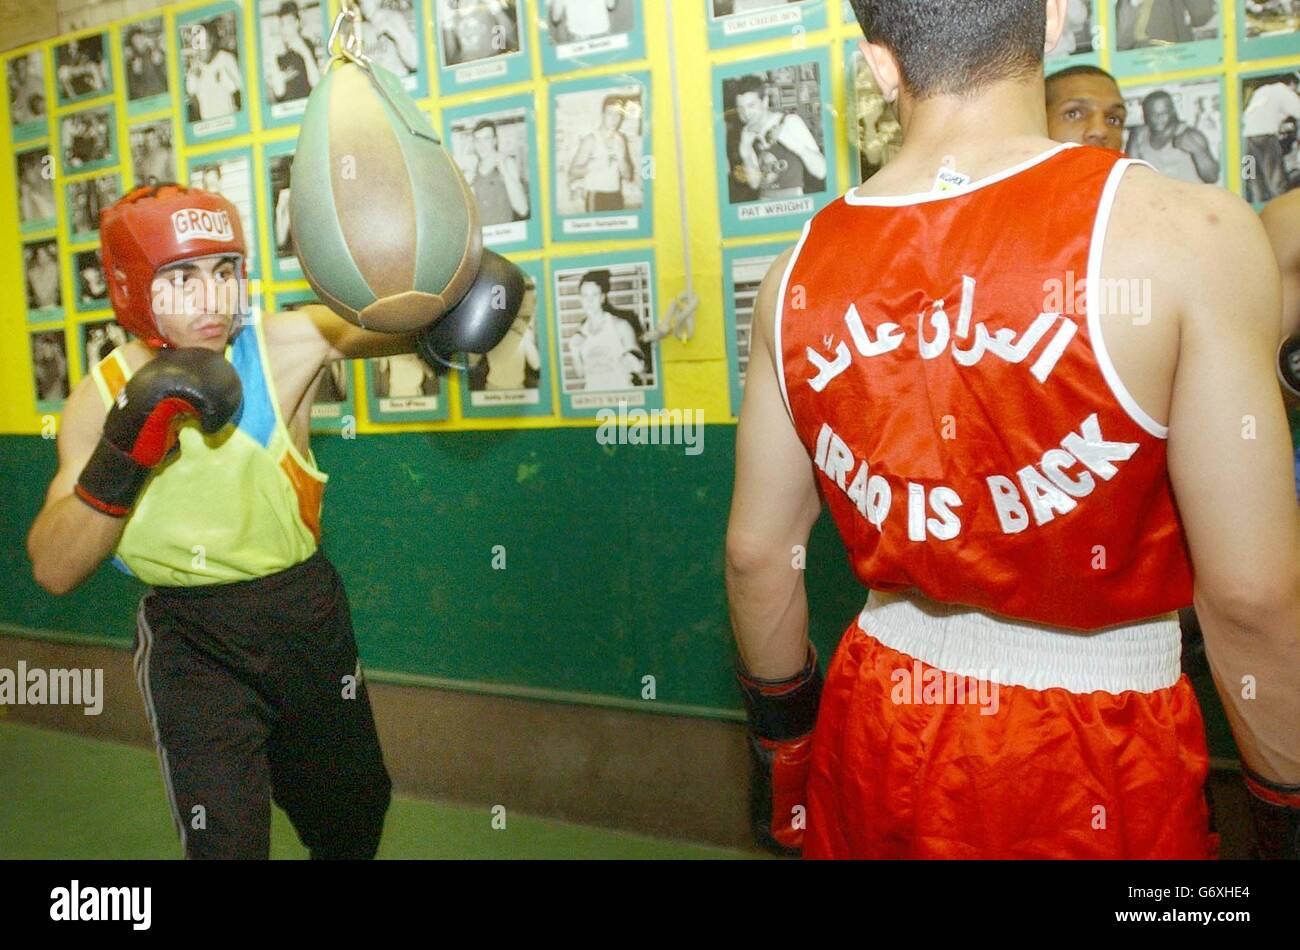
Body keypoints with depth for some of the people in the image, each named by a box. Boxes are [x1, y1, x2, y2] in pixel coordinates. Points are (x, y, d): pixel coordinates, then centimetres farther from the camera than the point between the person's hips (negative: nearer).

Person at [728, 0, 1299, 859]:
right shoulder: (1183, 235, -18)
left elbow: (757, 554, 0)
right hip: (1089, 762, -2)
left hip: (876, 732, 3)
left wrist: (779, 734, 15)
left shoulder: (801, 272, -7)